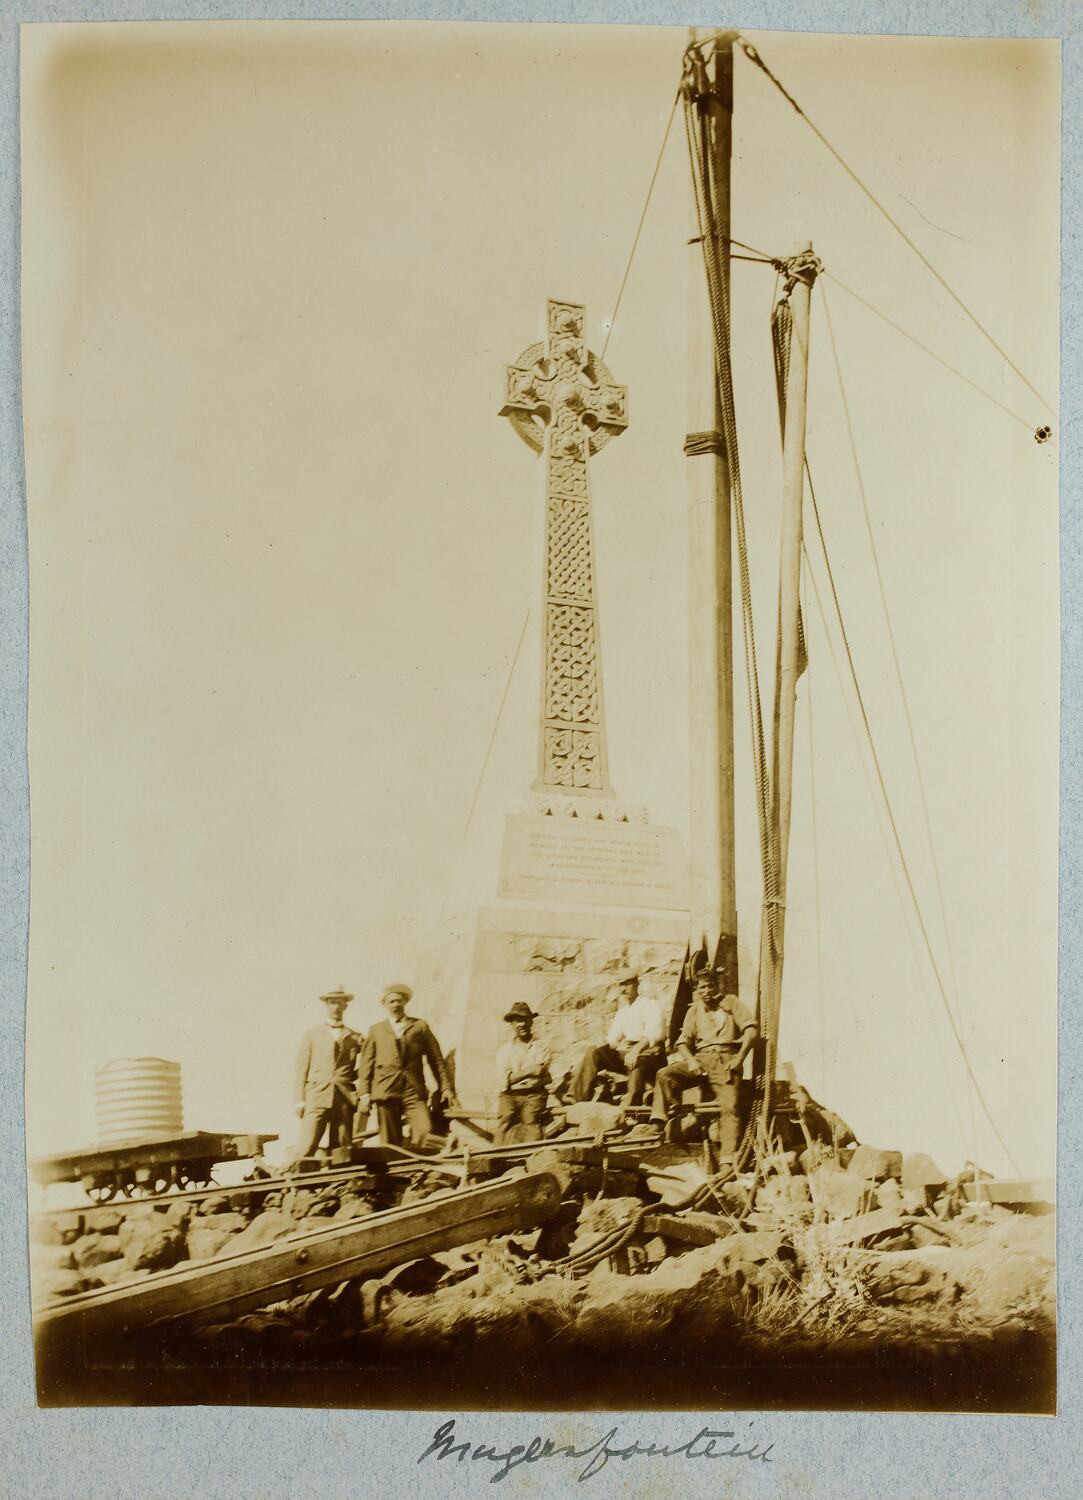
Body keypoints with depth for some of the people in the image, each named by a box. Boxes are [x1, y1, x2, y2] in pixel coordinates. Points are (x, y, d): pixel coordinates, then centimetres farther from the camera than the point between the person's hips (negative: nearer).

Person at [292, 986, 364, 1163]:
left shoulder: (355, 1038, 16)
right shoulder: (312, 1035, 15)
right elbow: (301, 1069, 10)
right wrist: (299, 1100, 0)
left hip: (345, 1099, 1)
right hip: (317, 1097, -1)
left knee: (341, 1150, -4)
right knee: (306, 1147, -13)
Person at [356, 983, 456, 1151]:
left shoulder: (420, 1026, 16)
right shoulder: (376, 1030, 18)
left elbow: (436, 1059, 13)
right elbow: (366, 1064, 13)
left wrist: (446, 1088, 4)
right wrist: (364, 1094, 2)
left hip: (415, 1092, 0)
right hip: (386, 1092, 0)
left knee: (425, 1133, -19)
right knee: (390, 1144, -4)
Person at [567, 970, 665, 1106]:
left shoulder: (650, 1005, 4)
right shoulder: (622, 1011, 24)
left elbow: (654, 1034, -13)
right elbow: (612, 1039, 18)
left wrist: (636, 1049, -28)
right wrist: (600, 1048, -4)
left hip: (648, 1053, -6)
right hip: (624, 1053, 6)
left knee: (636, 1062, -41)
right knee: (592, 1052, -14)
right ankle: (577, 1098, -24)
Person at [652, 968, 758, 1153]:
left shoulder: (730, 1002, 12)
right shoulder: (694, 1011, 21)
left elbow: (750, 1030, 2)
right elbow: (683, 1041, 12)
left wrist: (739, 1058, -10)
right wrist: (691, 1060, -10)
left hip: (726, 1059, -3)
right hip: (701, 1058, 3)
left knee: (729, 1107, -22)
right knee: (664, 1075, -21)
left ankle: (727, 1157, -25)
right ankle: (672, 1123, -21)